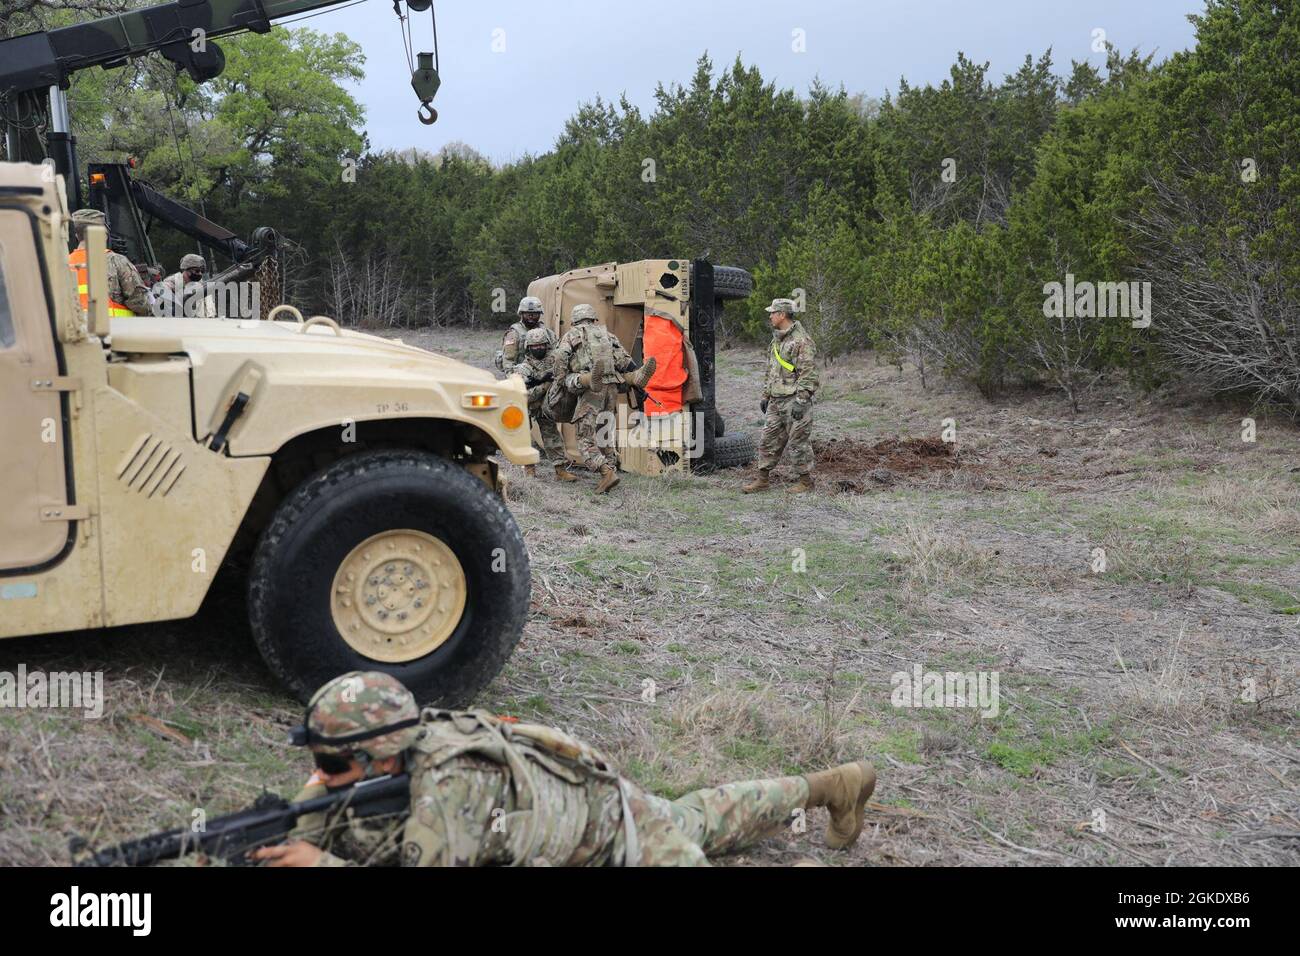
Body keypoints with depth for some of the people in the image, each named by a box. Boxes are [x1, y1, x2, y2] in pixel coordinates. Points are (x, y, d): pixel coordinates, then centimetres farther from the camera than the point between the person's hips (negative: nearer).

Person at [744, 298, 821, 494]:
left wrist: (801, 401, -22)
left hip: (794, 400, -9)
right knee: (769, 440, 10)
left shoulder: (802, 340, -13)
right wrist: (766, 395, 21)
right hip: (776, 401, 9)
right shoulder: (776, 340, 16)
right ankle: (762, 479, 16)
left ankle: (805, 481, 9)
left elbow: (807, 374, -18)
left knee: (798, 441, -2)